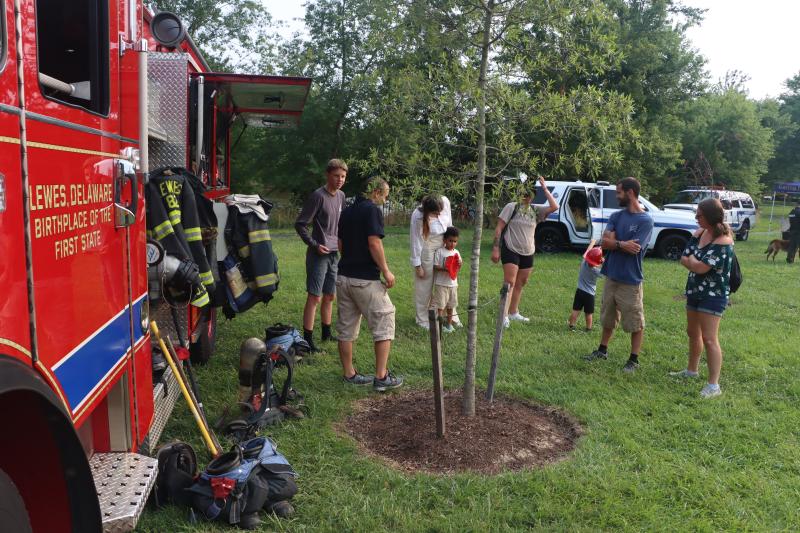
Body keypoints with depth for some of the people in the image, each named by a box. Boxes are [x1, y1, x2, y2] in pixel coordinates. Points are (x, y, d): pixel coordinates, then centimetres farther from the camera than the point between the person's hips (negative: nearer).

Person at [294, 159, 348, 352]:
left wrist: (340, 242, 11)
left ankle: (326, 334, 30)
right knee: (314, 298, -5)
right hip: (318, 255, -8)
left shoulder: (341, 196, 10)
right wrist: (314, 245, -17)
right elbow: (300, 224, -14)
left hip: (334, 254, 8)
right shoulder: (318, 196, -14)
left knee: (330, 296, 16)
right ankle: (308, 339, 1)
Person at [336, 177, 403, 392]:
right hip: (366, 278, -8)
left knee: (346, 328, 12)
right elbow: (374, 243, -19)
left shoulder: (346, 212, 14)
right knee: (384, 323, 2)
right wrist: (386, 271, -12)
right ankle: (381, 377, 1)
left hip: (343, 275, 8)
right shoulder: (372, 210, -10)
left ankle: (349, 374, 20)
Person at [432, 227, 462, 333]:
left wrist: (459, 264, -11)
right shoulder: (439, 252, -9)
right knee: (440, 305, -2)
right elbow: (435, 266, -11)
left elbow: (457, 268, 11)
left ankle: (449, 324, 25)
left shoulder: (456, 253, 7)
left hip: (453, 284, 5)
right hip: (441, 283, -5)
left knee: (450, 305, 14)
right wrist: (444, 269, -27)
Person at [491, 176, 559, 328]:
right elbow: (499, 228, -8)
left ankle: (513, 312, 26)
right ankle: (504, 315, -11)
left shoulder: (535, 210, 9)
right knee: (509, 283, -12)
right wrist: (495, 248, -14)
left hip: (528, 253, 6)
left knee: (520, 284, 14)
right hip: (511, 251, -6)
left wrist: (545, 188, 0)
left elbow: (554, 207, -1)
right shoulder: (512, 207, -6)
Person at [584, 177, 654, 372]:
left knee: (635, 323, 5)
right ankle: (602, 350, 33)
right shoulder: (616, 216, 6)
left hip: (630, 280, -6)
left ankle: (634, 360, 16)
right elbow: (604, 242, -5)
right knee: (608, 318, 19)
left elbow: (633, 249, -20)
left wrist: (615, 242, -8)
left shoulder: (645, 220, -12)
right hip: (611, 276, 6)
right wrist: (623, 243, -18)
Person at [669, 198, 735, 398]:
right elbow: (683, 258, 1)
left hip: (713, 294, -9)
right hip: (695, 291, 9)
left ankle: (714, 385, -6)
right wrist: (696, 263, -16)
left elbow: (700, 267, -25)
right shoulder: (700, 233, 4)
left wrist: (692, 260, -5)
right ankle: (691, 370, 39)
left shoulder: (723, 242, -21)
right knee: (693, 333, 21)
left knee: (709, 339, -11)